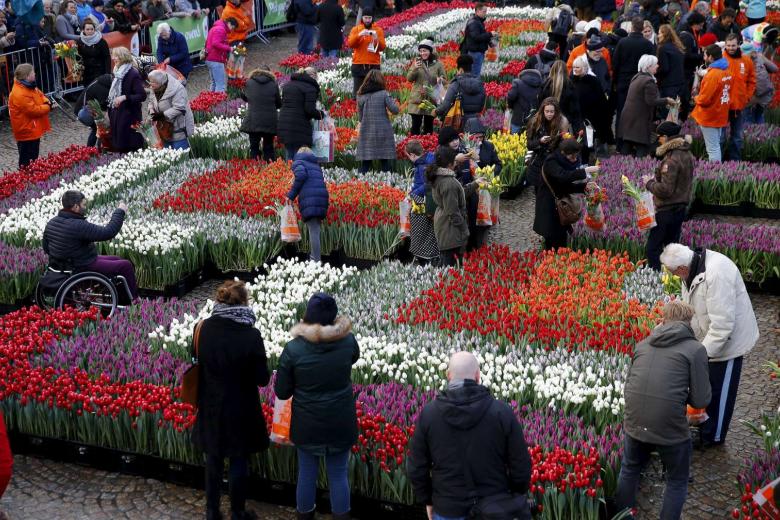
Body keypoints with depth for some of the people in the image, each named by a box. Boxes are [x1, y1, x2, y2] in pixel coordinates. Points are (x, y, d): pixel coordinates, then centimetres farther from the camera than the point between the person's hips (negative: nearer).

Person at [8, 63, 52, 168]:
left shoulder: (29, 86, 5)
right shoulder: (20, 94, -27)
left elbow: (40, 95, 17)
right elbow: (34, 110, -27)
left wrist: (46, 102, -6)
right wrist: (48, 107, -12)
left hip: (33, 130, 10)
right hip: (26, 132, -10)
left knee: (33, 157, 22)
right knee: (27, 161, 0)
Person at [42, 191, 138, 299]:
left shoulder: (51, 223, -1)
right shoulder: (78, 226, -30)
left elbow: (46, 248, 11)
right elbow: (108, 232, -30)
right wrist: (120, 212, -18)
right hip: (84, 268, -10)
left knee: (117, 259, 23)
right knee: (126, 265, 0)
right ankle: (134, 300, 16)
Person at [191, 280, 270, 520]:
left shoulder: (202, 328, -13)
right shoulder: (251, 335, -24)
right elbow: (262, 379, -15)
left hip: (210, 408, 3)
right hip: (240, 410, -3)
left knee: (213, 460, 20)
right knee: (239, 461, 15)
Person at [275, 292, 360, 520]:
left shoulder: (293, 349, -15)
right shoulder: (348, 341, -11)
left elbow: (281, 392, -7)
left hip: (307, 426, 0)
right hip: (340, 425, 1)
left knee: (306, 475, 16)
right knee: (338, 476, 14)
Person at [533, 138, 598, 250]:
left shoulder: (564, 162, 6)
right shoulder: (551, 162, -18)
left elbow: (567, 186, 9)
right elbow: (563, 176, -37)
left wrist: (585, 186, -5)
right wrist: (585, 171, -37)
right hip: (549, 208, -8)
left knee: (561, 240, 6)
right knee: (552, 240, -8)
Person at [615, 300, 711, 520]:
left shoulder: (643, 344, 12)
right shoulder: (695, 349, -1)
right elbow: (701, 400, -3)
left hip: (634, 423, 4)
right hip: (670, 428, -4)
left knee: (629, 471, 28)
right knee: (677, 482, 20)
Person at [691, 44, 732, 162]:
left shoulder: (712, 74, -21)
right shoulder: (726, 72, 6)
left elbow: (704, 99, -22)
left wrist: (696, 99, -2)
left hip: (710, 117, -9)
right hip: (721, 115, 9)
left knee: (712, 149, -3)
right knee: (716, 146, 17)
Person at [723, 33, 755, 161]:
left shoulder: (747, 61, 3)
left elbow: (751, 81, 10)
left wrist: (747, 98, 1)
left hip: (739, 105, 3)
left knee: (737, 136, 11)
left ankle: (735, 161, 20)